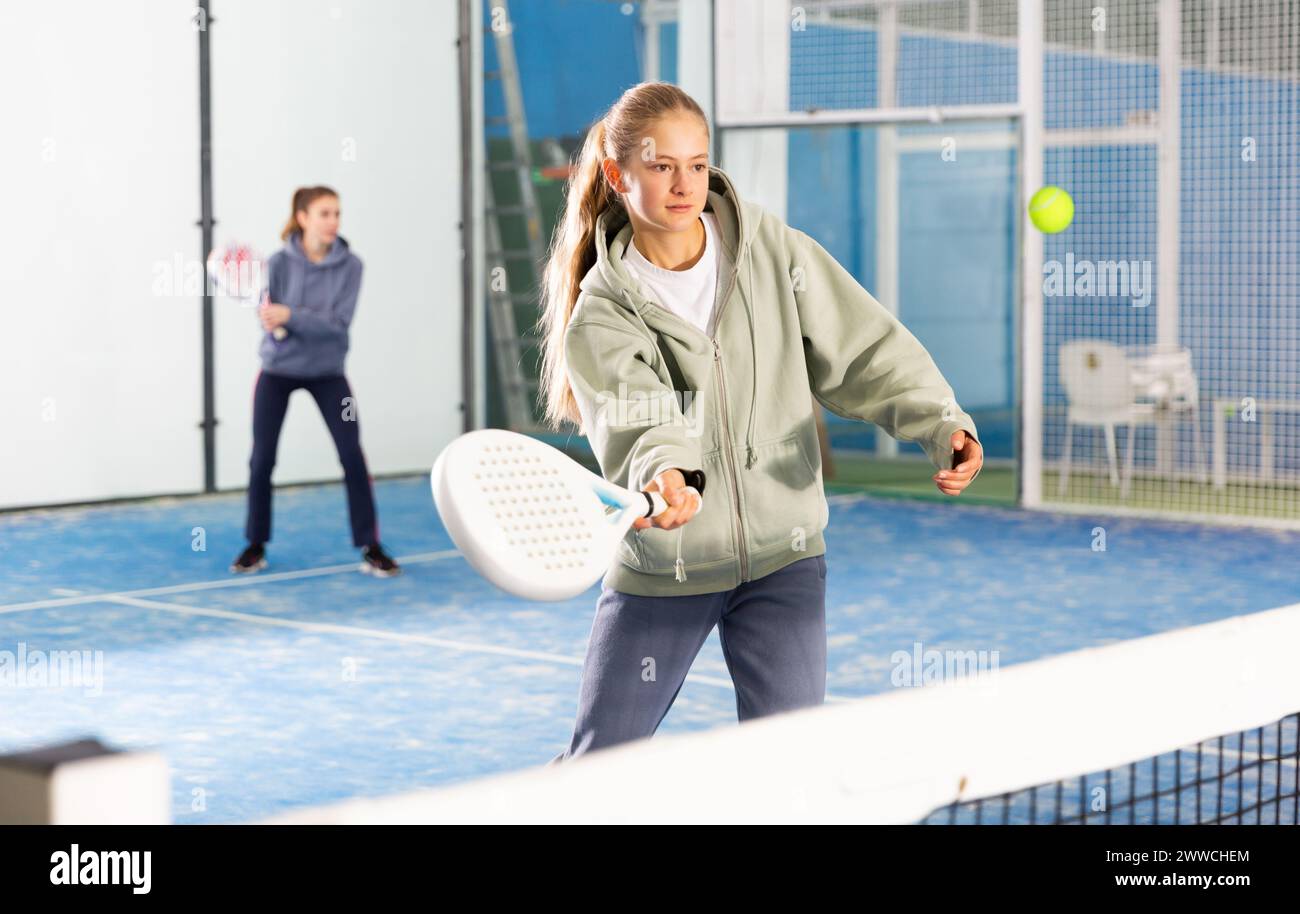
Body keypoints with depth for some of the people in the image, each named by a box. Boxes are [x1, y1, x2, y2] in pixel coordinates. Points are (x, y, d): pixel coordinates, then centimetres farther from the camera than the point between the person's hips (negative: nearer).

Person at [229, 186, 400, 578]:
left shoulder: (349, 265, -10)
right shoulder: (280, 262, -11)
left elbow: (339, 321, -19)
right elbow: (270, 318, -10)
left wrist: (289, 316, -30)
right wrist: (271, 321, -33)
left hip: (327, 372, 0)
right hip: (279, 369, 0)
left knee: (352, 456, -10)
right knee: (261, 458, 1)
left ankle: (370, 548, -2)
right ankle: (255, 547, 18)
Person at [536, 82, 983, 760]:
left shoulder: (774, 250, -4)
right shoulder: (603, 312, -10)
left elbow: (867, 349, -5)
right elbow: (640, 421, -26)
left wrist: (943, 424, -21)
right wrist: (665, 476, -49)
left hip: (782, 557, 1)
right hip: (661, 570, -1)